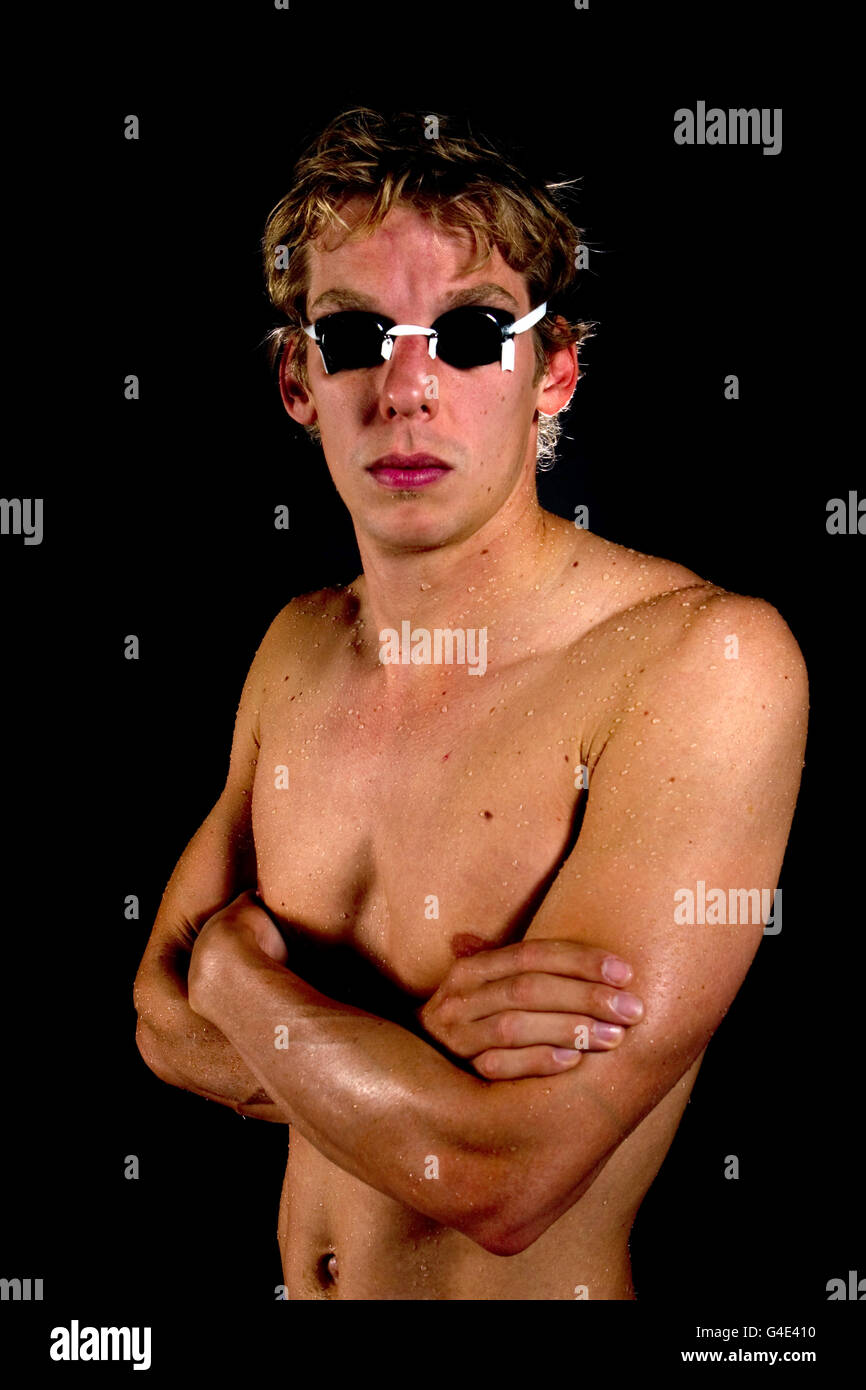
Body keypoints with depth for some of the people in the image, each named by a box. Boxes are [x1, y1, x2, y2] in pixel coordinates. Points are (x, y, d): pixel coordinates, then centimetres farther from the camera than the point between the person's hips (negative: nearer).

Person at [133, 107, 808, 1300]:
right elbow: (167, 1023, -3)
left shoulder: (708, 658, -26)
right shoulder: (297, 649, -5)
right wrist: (412, 1045, -22)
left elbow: (500, 1177, -30)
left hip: (540, 1286, -5)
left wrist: (236, 964, -15)